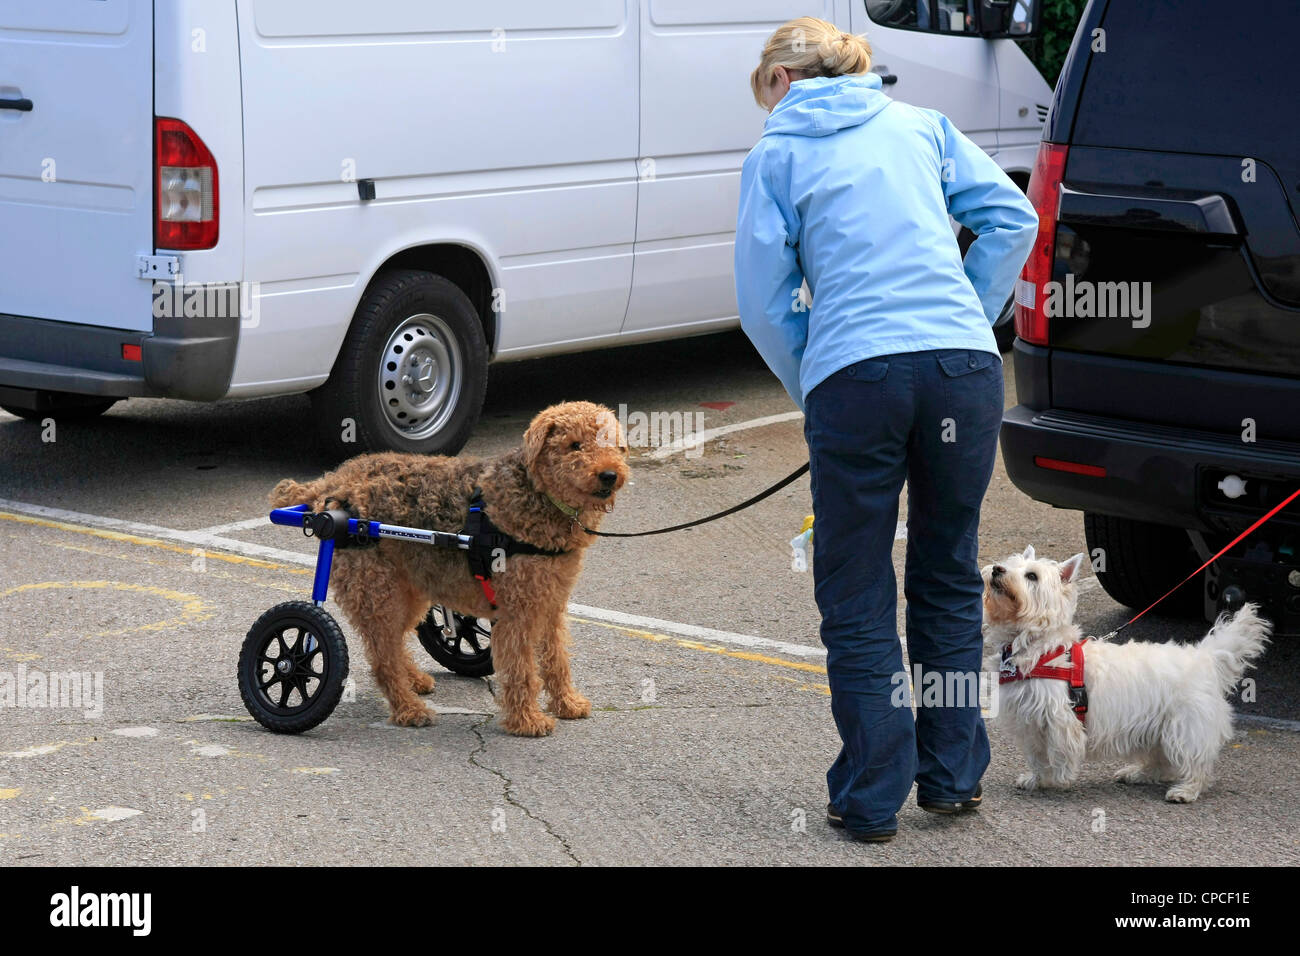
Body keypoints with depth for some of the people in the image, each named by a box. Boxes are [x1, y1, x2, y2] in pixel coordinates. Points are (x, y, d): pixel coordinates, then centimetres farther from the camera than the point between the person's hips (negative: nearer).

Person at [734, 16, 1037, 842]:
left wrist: (810, 392, 15)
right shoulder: (921, 125, 17)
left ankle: (872, 799, 9)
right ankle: (953, 775, 23)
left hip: (854, 375, -3)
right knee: (948, 578, 17)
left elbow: (764, 301, 4)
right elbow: (1013, 218, 9)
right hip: (964, 367, 3)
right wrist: (970, 321, 13)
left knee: (857, 601, 7)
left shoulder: (775, 154, 9)